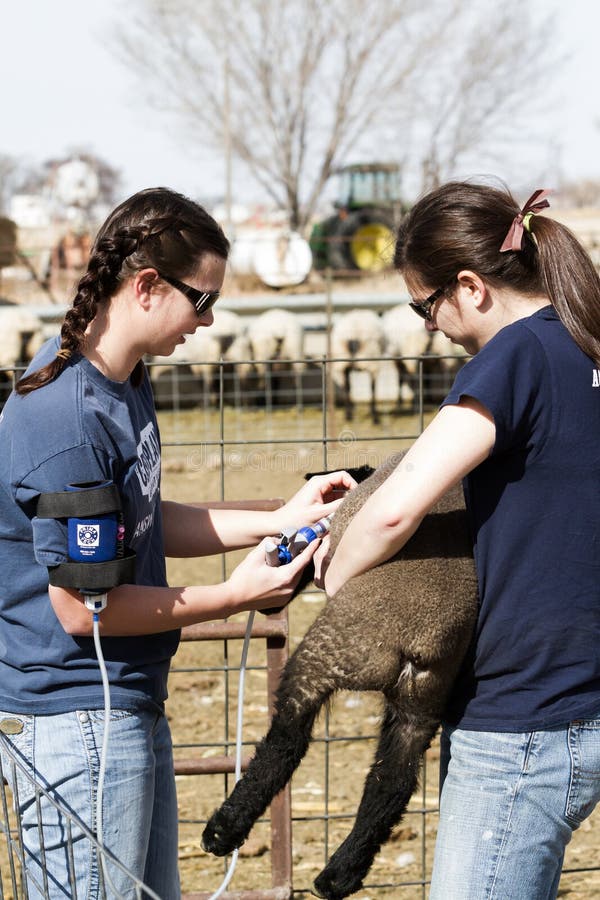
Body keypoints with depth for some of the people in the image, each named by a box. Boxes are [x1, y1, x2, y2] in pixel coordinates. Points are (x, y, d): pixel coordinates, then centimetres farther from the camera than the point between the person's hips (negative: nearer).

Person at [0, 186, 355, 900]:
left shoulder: (121, 378, 6)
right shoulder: (68, 420, -24)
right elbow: (81, 607, -21)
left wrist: (277, 519, 7)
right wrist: (233, 597, -12)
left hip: (131, 703, 10)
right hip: (73, 715, -10)